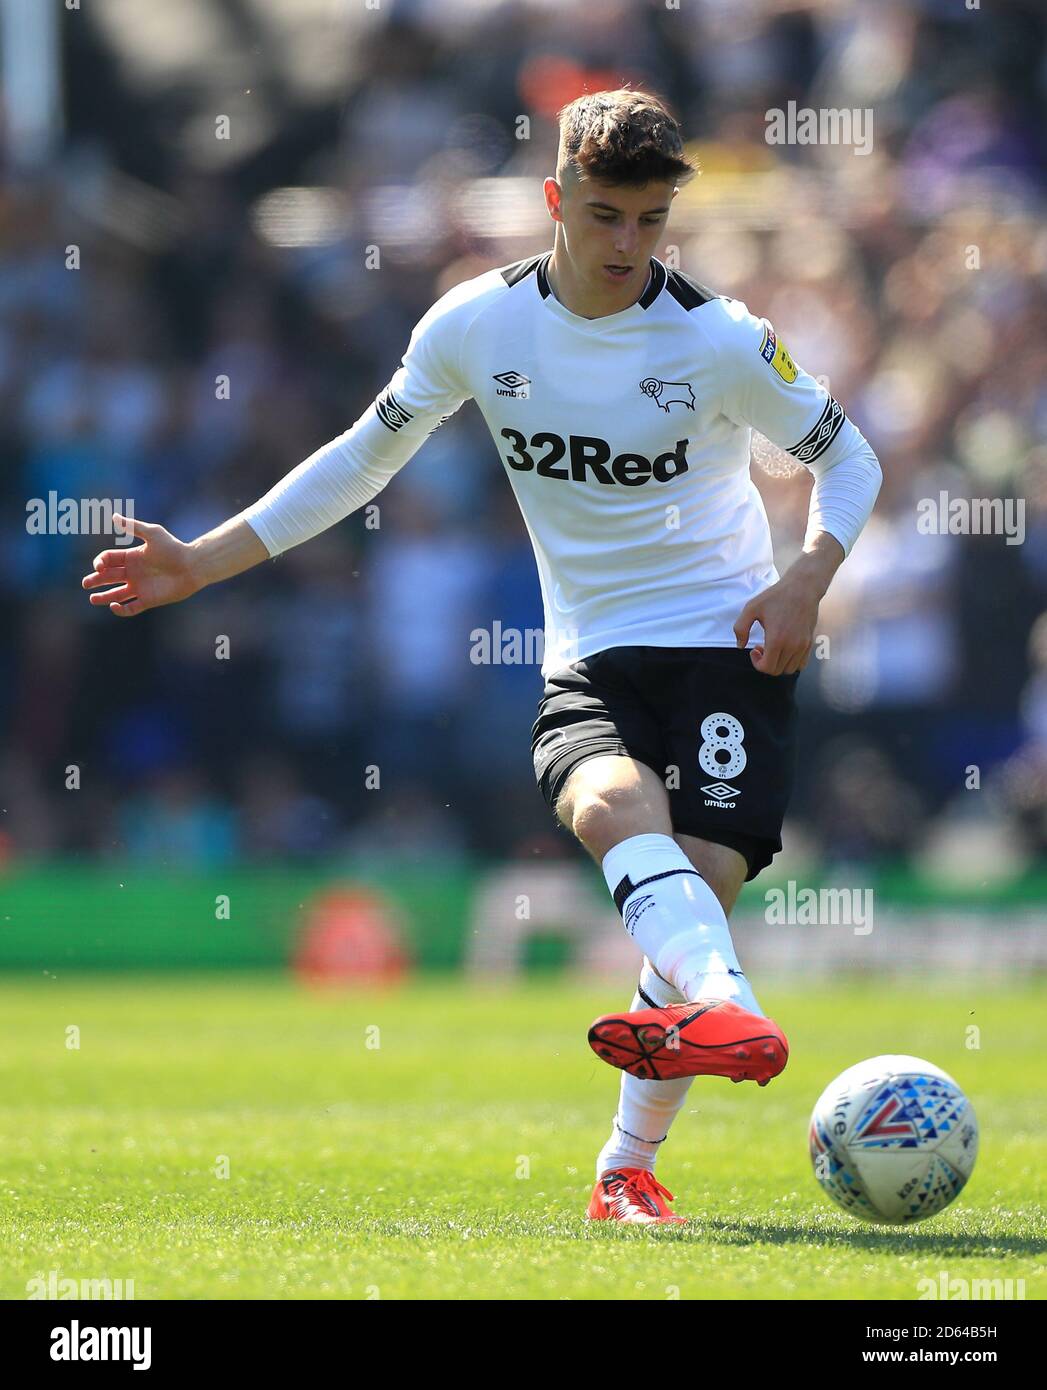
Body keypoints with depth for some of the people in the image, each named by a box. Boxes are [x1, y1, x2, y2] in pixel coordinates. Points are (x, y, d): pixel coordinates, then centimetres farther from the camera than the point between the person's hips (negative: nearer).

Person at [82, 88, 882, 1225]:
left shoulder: (719, 340, -7)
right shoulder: (478, 324, 0)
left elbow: (848, 457, 7)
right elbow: (366, 457, 15)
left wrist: (809, 576, -13)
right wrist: (202, 561, 12)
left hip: (730, 643, -1)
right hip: (588, 661, 1)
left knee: (697, 887, -17)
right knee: (613, 804, -32)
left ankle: (629, 1166, 1)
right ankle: (729, 1015, -60)